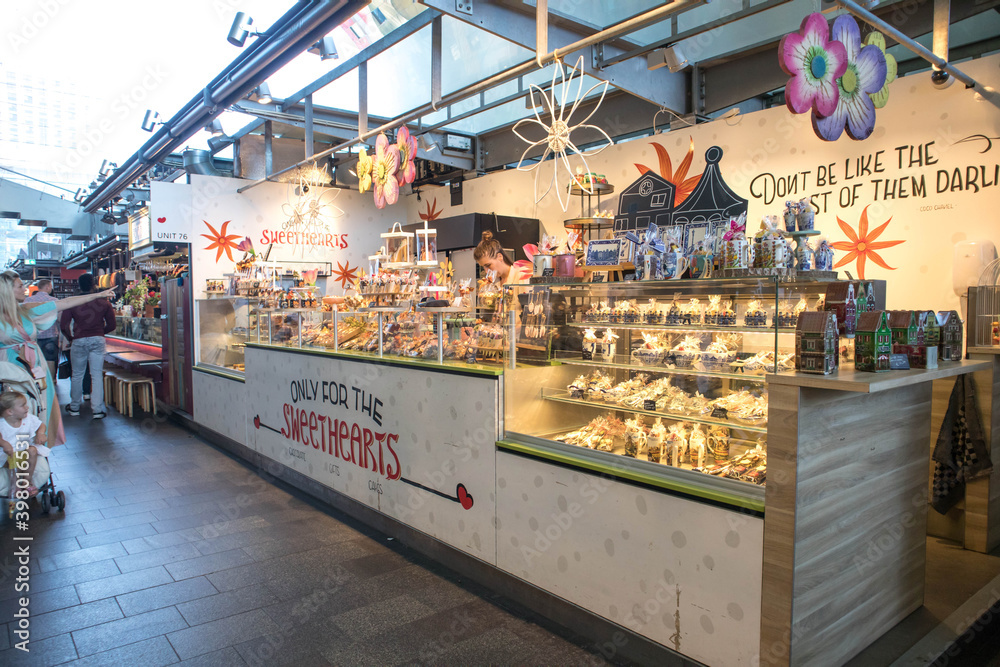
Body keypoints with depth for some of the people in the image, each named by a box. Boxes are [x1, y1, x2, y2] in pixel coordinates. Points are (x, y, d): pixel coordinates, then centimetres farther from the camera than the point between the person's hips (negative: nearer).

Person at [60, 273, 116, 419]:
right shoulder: (104, 302, -1)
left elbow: (64, 326, -5)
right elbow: (111, 325, 4)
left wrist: (70, 338, 13)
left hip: (78, 341, 0)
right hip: (97, 340, 0)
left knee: (77, 375, 13)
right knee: (97, 375, 1)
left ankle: (74, 408, 24)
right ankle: (98, 410, -1)